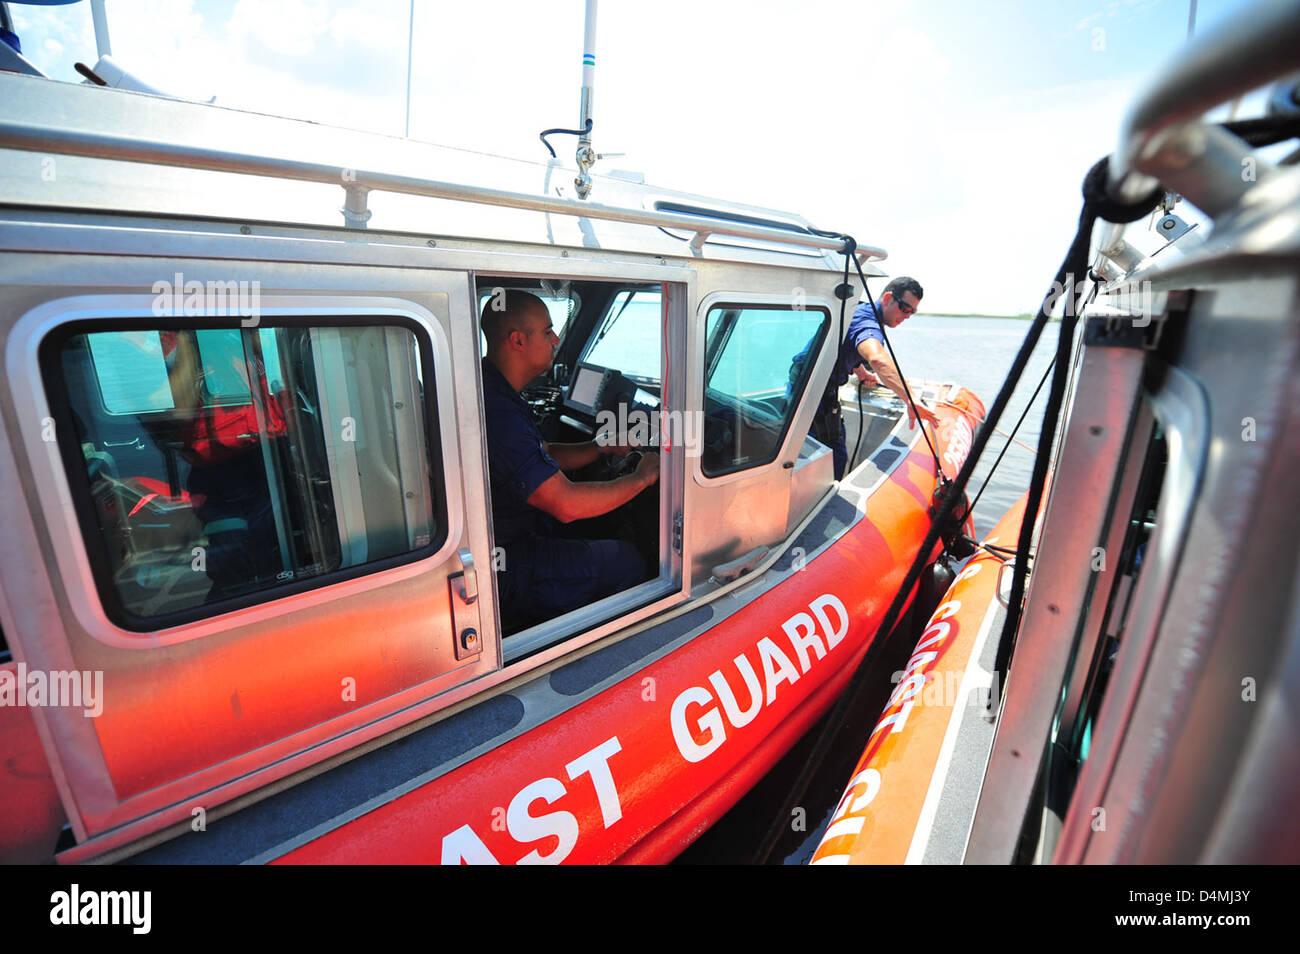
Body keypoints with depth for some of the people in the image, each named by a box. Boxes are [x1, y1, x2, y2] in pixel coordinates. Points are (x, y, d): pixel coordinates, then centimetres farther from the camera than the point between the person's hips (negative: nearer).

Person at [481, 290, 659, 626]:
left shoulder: (493, 392, 5)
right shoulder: (497, 414, -31)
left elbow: (544, 457, 14)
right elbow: (567, 504, -32)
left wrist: (602, 446, -2)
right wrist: (642, 478, -17)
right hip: (501, 573, -10)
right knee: (627, 561, -5)